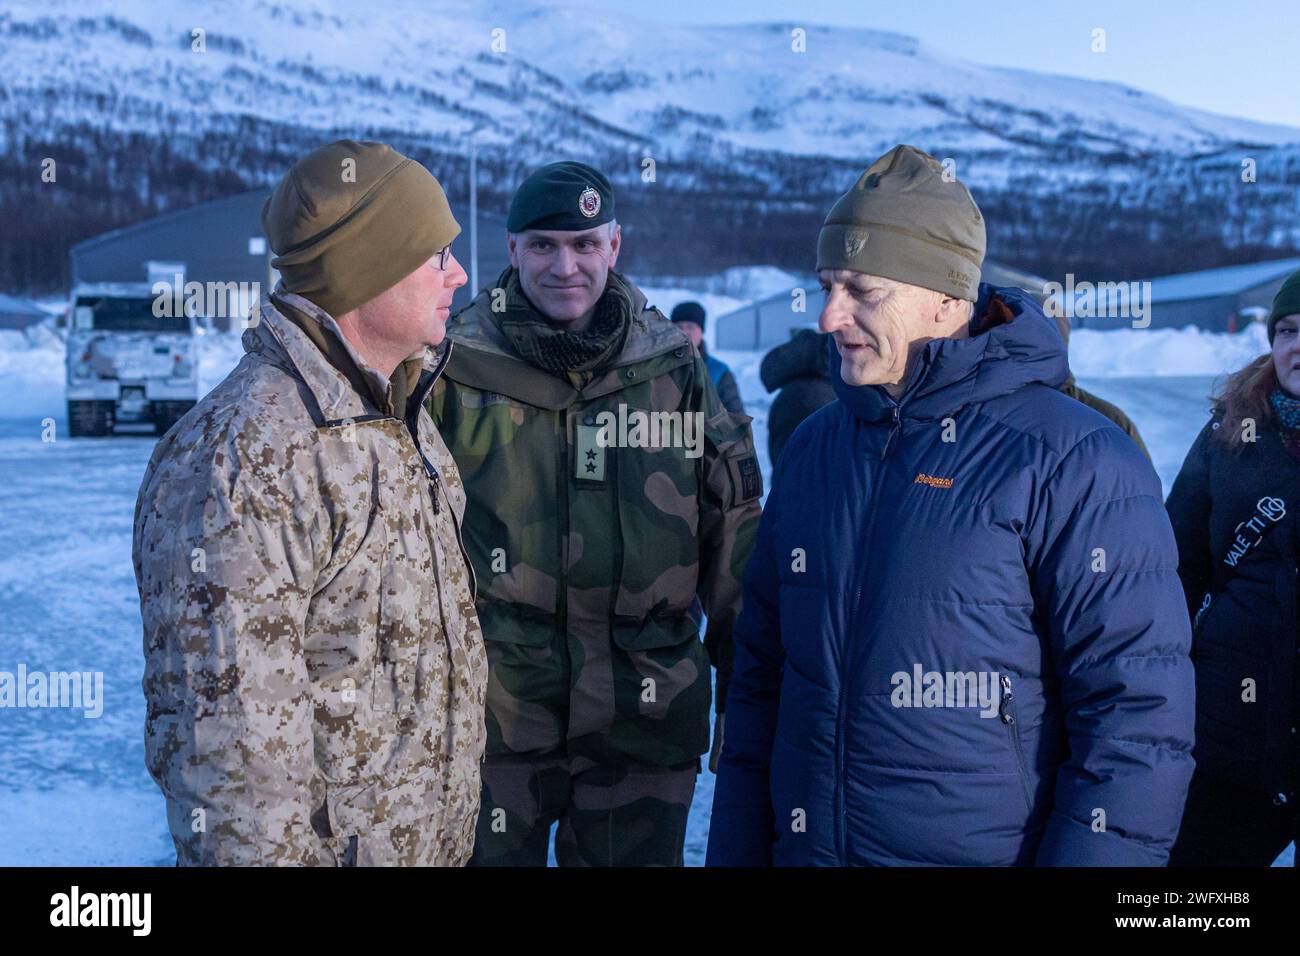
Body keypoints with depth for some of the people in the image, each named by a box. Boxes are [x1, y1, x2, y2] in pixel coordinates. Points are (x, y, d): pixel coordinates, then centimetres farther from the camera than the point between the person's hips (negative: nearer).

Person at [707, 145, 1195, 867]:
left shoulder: (1072, 463, -14)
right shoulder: (813, 448, 5)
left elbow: (1137, 712, -16)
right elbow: (761, 672, 11)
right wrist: (735, 851, 8)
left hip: (990, 850, -5)